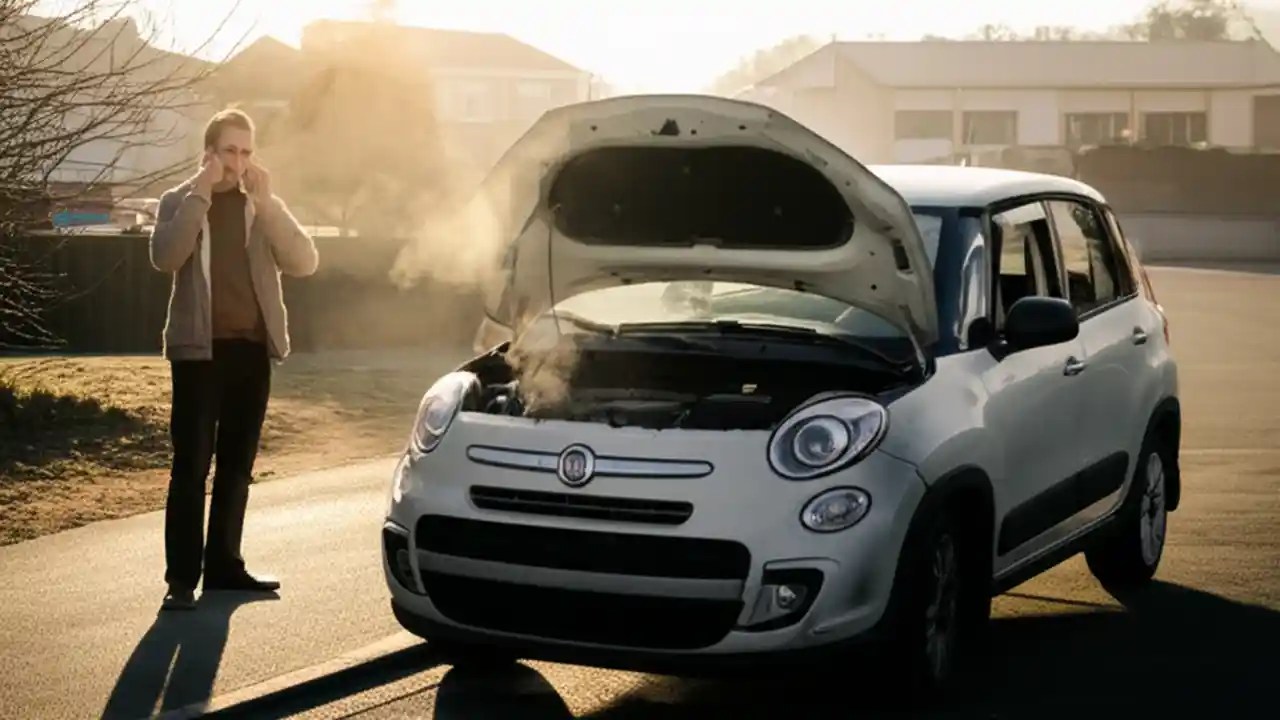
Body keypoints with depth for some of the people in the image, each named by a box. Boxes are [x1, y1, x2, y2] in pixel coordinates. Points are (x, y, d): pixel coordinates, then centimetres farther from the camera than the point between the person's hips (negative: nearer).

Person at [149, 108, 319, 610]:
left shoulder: (264, 206, 10)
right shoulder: (179, 202, 2)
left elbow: (305, 263, -5)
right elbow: (165, 259, -17)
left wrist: (266, 202, -12)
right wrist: (200, 193, -16)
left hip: (252, 349, 4)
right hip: (200, 349, -4)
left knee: (237, 465, 8)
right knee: (191, 466, -7)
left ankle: (223, 565, 17)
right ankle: (182, 577, -6)